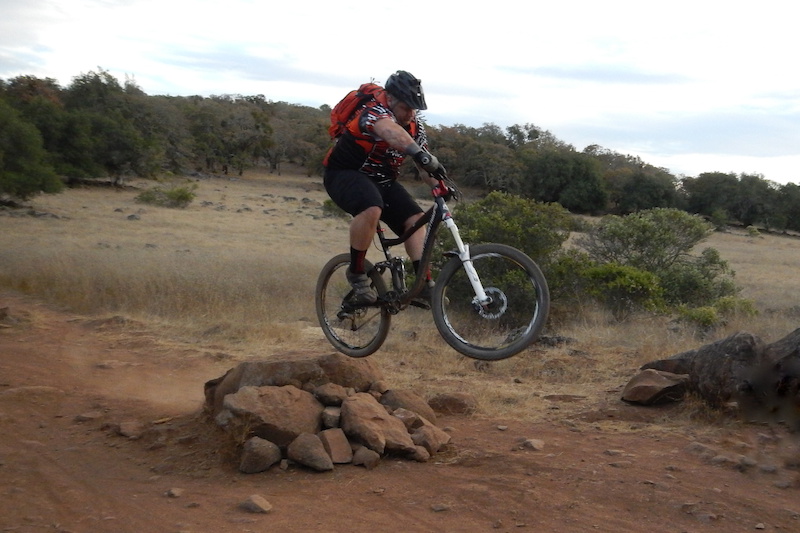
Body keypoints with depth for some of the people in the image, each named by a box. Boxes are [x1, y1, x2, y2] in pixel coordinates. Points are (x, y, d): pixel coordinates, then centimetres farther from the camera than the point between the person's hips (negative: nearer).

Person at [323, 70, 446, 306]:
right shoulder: (375, 112, -23)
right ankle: (356, 273, -19)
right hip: (345, 174, -7)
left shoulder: (416, 129, 1)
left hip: (382, 181, 8)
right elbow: (391, 131, -46)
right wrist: (421, 154, -63)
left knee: (415, 219, -10)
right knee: (371, 210, -36)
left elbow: (425, 167, 5)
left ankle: (425, 283, -9)